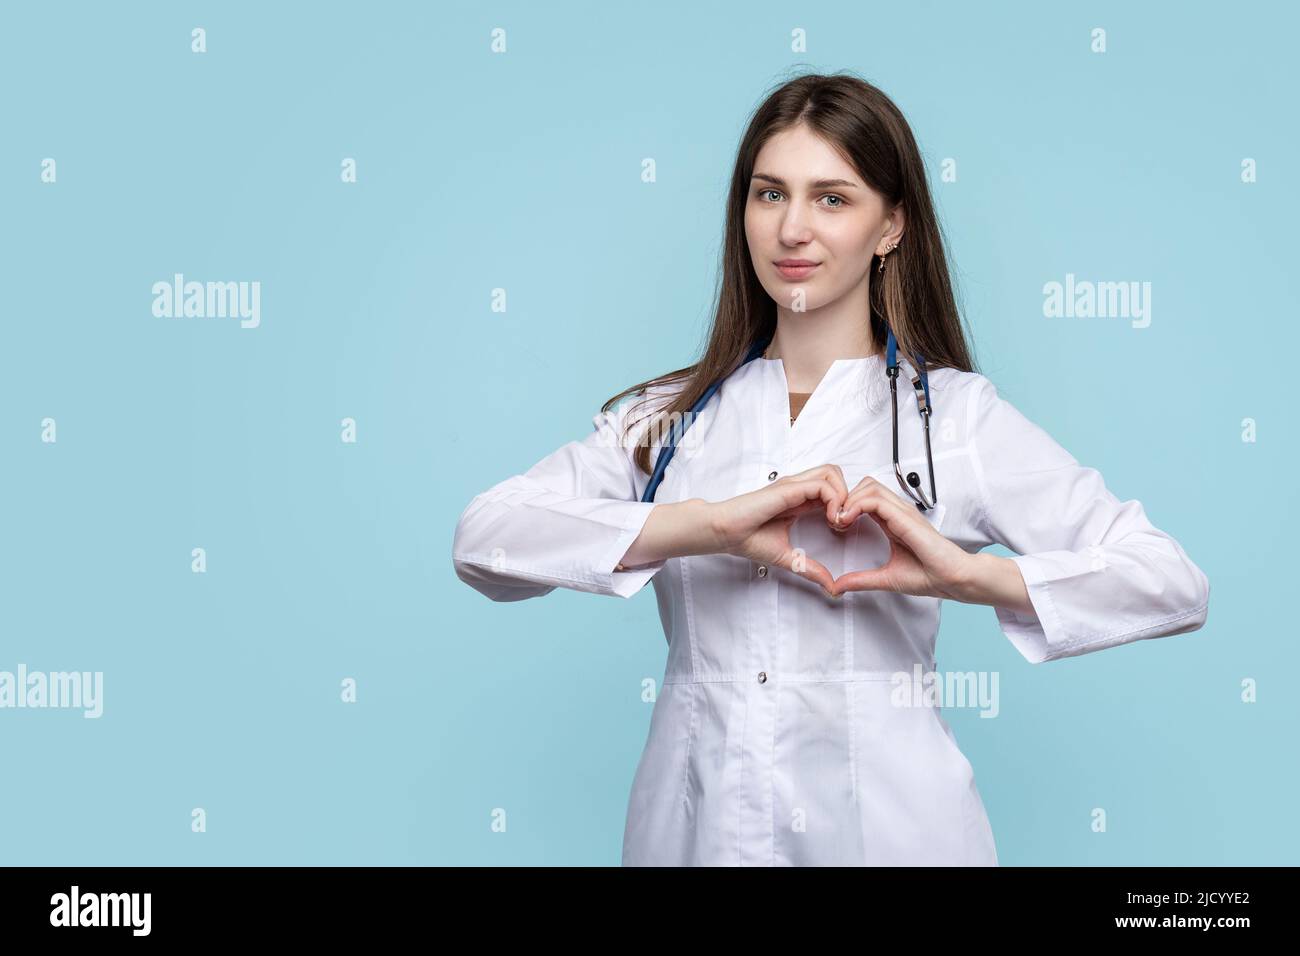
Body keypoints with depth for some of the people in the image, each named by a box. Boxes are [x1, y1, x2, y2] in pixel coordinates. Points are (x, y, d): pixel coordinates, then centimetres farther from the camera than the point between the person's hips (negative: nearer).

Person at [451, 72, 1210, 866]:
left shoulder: (953, 413, -1)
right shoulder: (670, 417, 5)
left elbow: (1173, 583, -8)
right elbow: (483, 539, -11)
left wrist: (963, 574, -22)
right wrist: (710, 525, -22)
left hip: (884, 824, -2)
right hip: (690, 819, 2)